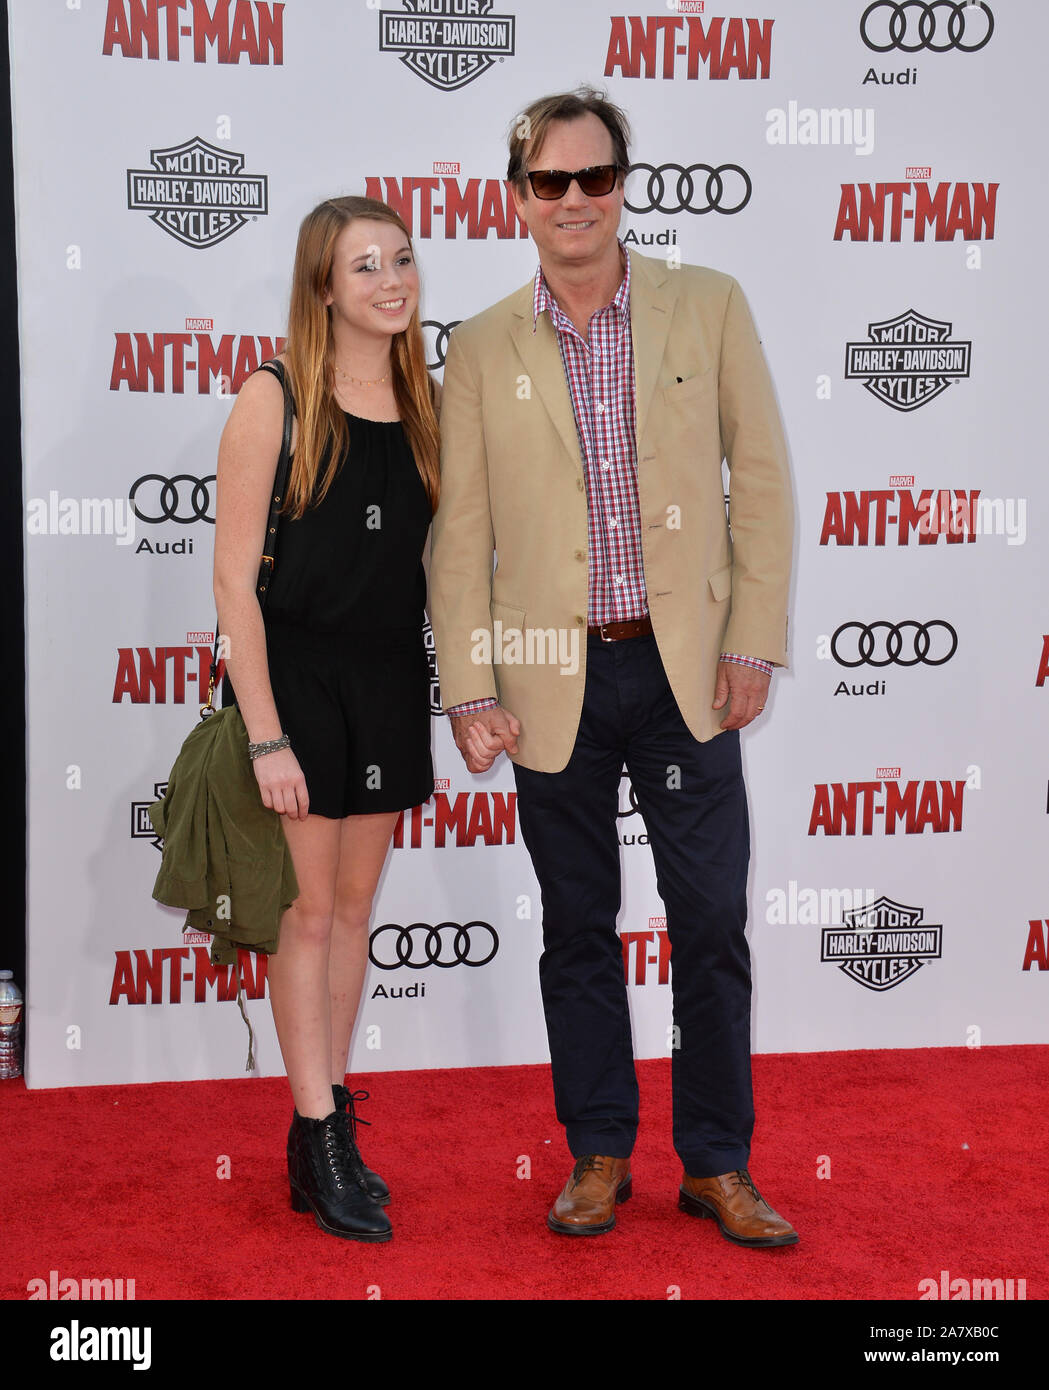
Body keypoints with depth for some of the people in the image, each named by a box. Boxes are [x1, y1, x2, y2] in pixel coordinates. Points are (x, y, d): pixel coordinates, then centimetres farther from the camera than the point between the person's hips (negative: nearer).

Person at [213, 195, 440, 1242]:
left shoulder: (429, 401, 4)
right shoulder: (274, 400, -11)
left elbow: (444, 558, 10)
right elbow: (234, 578, -13)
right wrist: (266, 736, -17)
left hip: (390, 682, 5)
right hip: (295, 675, -5)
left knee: (355, 903, 12)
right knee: (310, 909, 1)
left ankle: (325, 1122, 24)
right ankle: (321, 1146, 11)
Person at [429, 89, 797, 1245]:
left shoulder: (710, 306, 2)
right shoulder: (481, 350, 3)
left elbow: (762, 480, 3)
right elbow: (460, 534, 3)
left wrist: (754, 640, -3)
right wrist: (469, 692, -2)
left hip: (685, 669, 0)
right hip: (557, 681, 1)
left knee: (712, 923, 3)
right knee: (577, 930, 11)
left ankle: (717, 1166, 19)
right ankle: (599, 1157, 25)